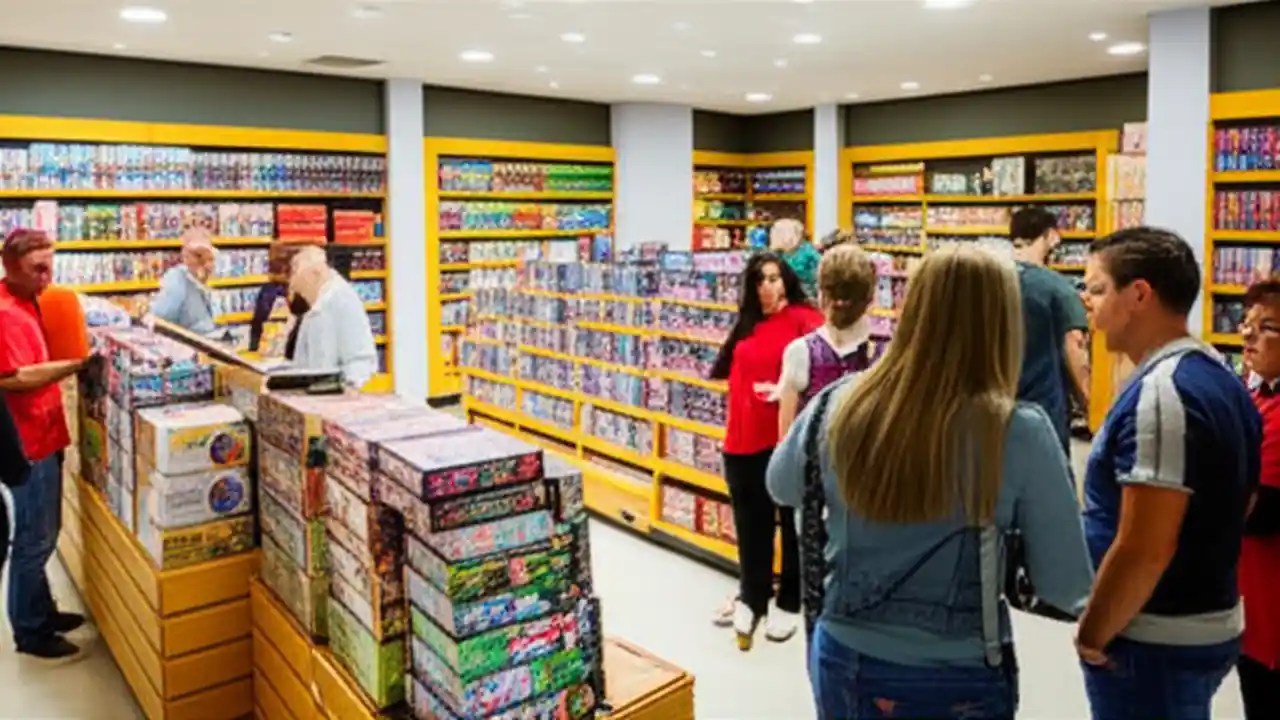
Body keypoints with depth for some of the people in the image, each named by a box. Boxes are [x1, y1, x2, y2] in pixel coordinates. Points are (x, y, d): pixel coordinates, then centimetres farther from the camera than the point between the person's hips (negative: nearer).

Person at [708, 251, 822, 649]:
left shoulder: (805, 319, -8)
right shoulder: (747, 324, 14)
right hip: (744, 438, 6)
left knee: (792, 522, 10)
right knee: (751, 524, 16)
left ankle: (789, 603, 25)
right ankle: (752, 596, 31)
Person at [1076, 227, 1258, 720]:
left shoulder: (1160, 392, -24)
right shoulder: (1221, 380, 7)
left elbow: (1143, 549, -27)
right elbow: (1230, 510, 15)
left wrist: (1093, 634, -13)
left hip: (1155, 642, -9)